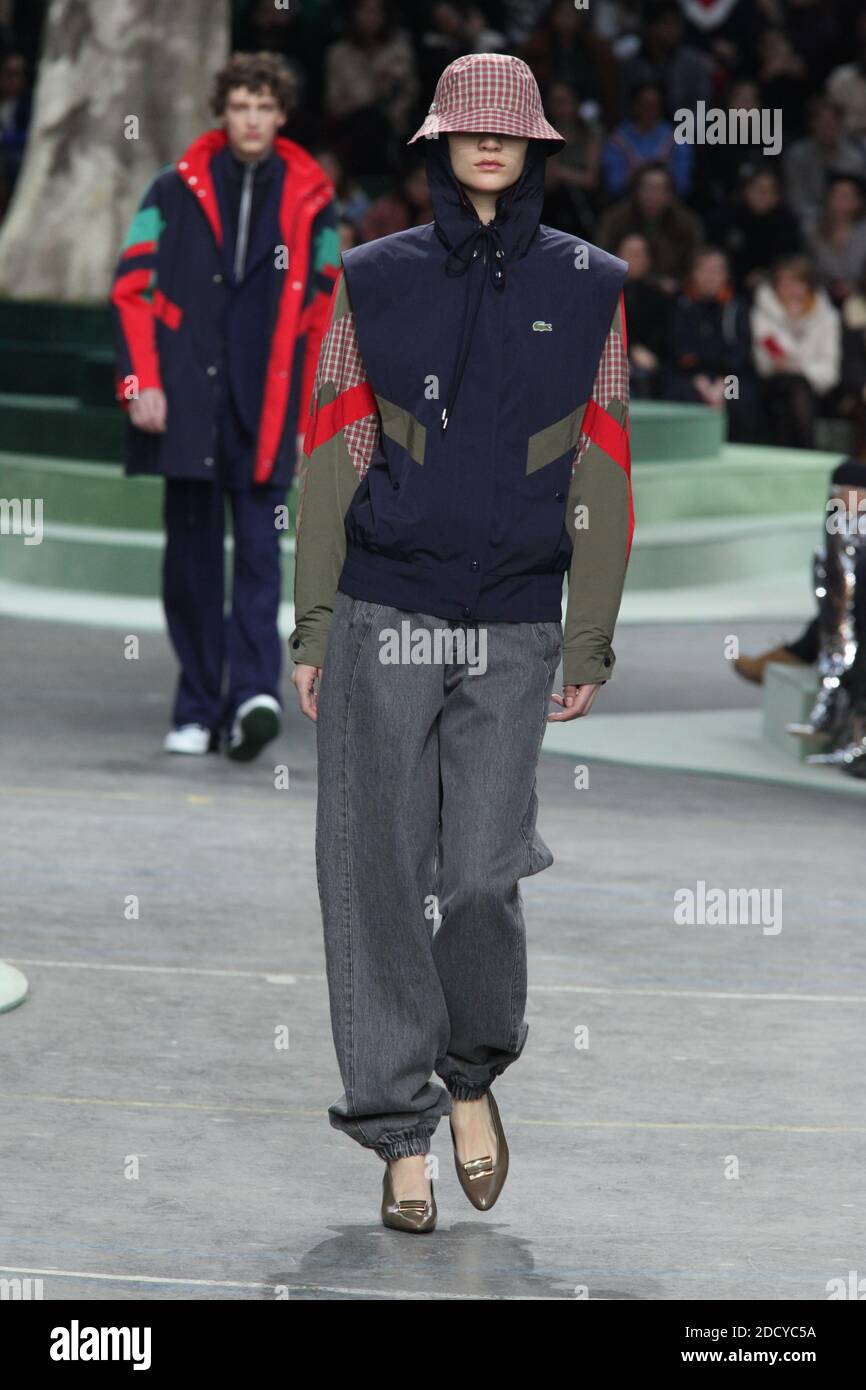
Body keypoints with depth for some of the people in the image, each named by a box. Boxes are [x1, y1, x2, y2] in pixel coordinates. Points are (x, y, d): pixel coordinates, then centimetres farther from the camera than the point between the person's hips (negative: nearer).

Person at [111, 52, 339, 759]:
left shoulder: (310, 200, 8)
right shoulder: (176, 190, 5)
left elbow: (321, 312, 13)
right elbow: (132, 288, 5)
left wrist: (313, 416, 10)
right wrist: (142, 382, -5)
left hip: (268, 409, 0)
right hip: (188, 403, 0)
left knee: (259, 551, -9)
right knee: (191, 553, 4)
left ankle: (254, 693, -15)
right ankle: (199, 710, 10)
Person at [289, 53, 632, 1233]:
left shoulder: (588, 290, 4)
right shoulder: (375, 283, 3)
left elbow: (602, 477, 4)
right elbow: (331, 462, 3)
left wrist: (592, 640, 0)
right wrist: (311, 629, -1)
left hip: (512, 632, 0)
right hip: (383, 616, 0)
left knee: (481, 880, -5)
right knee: (383, 881, -2)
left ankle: (476, 1071, 24)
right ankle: (402, 1135, 6)